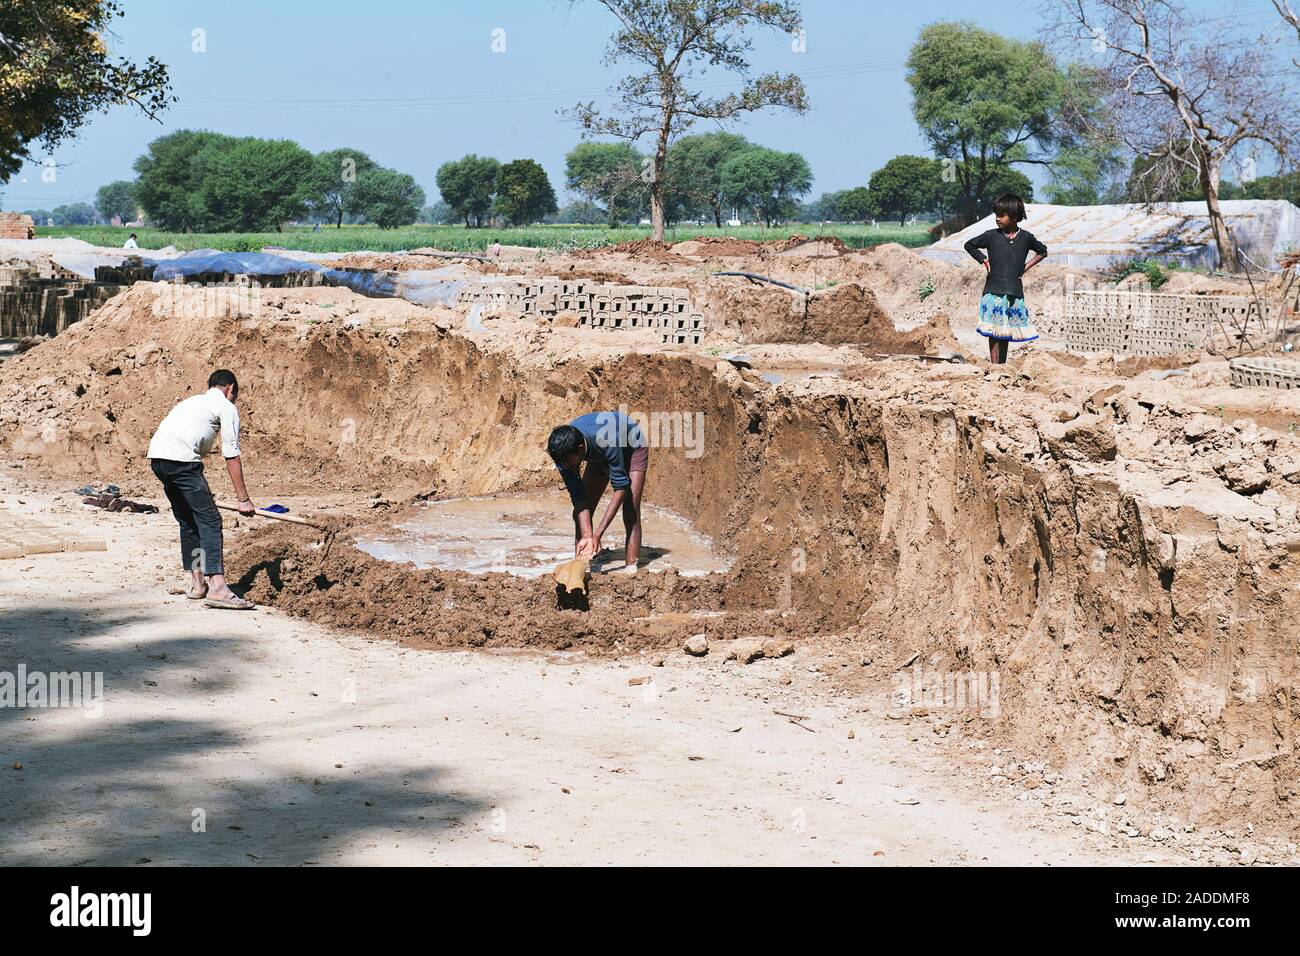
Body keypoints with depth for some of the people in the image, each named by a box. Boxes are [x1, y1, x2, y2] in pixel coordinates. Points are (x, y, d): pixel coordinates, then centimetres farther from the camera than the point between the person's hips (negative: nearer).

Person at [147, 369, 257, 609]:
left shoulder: (193, 401, 33)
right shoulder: (227, 407, 9)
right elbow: (231, 457, 4)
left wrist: (202, 492, 43)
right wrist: (243, 499, 7)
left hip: (156, 457, 8)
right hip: (181, 460, -8)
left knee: (188, 521, 19)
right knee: (209, 520, -8)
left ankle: (197, 584, 22)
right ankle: (217, 588, -18)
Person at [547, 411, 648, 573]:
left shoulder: (606, 440, -46)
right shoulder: (563, 452, -31)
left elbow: (621, 486, -40)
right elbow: (578, 497, -28)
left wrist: (598, 534, -42)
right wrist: (587, 536, -39)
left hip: (632, 448, -5)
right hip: (599, 456, 5)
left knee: (631, 514, -18)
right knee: (581, 513, -5)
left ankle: (630, 569, -21)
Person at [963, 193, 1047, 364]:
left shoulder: (1025, 237, 4)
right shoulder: (991, 236, 1)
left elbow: (1042, 252, 20)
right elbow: (969, 245, 15)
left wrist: (1025, 267, 9)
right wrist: (983, 260, 4)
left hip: (1015, 292, 2)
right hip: (993, 292, -2)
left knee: (1006, 333, 8)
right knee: (994, 332, -6)